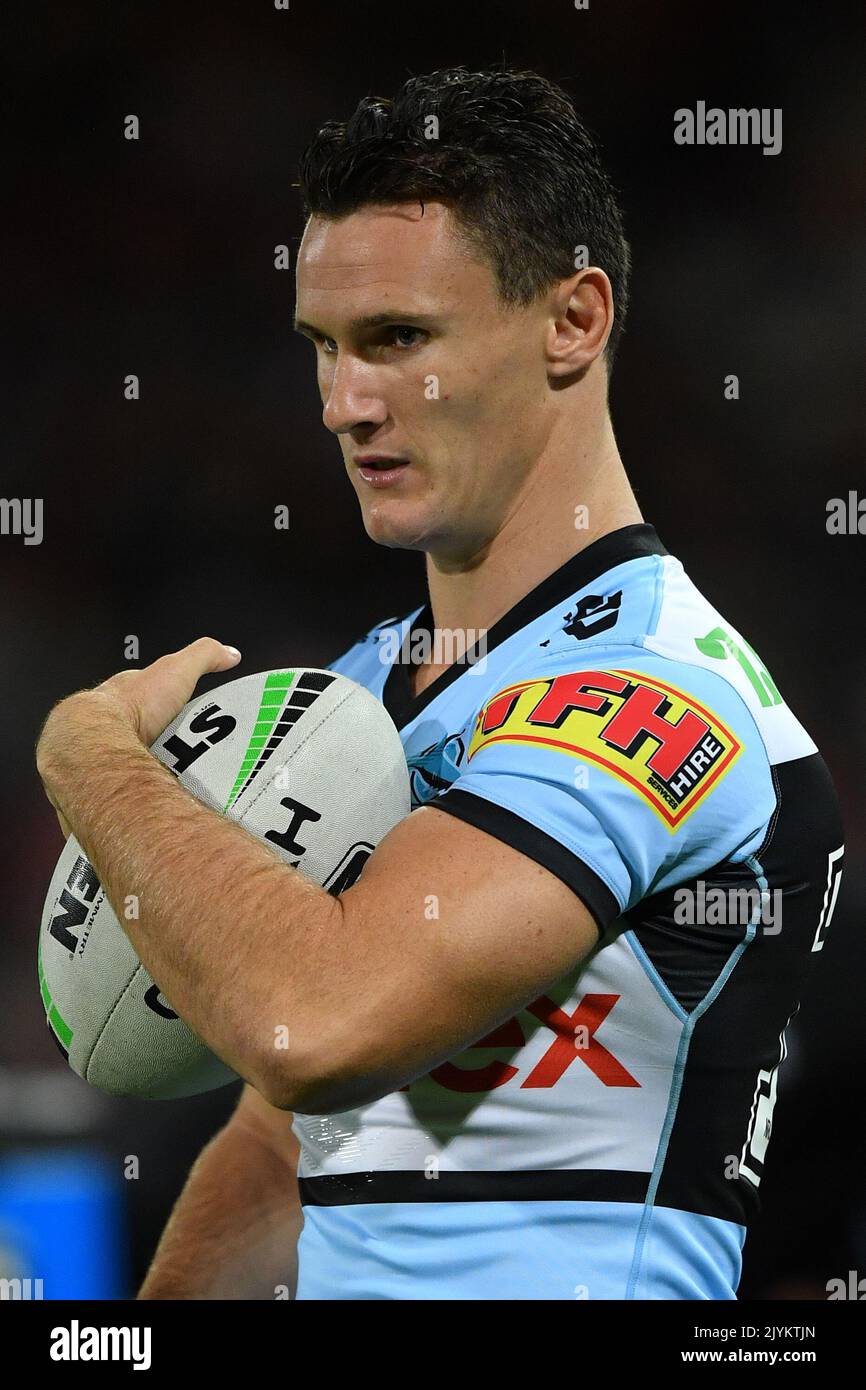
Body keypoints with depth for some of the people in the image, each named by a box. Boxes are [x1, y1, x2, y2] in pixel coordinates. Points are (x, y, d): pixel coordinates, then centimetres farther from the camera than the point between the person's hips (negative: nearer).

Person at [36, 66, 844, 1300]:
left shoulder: (657, 696, -12)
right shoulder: (364, 686, 14)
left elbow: (317, 1026, -24)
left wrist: (94, 751, -10)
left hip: (567, 1284, -6)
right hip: (340, 1287, 6)